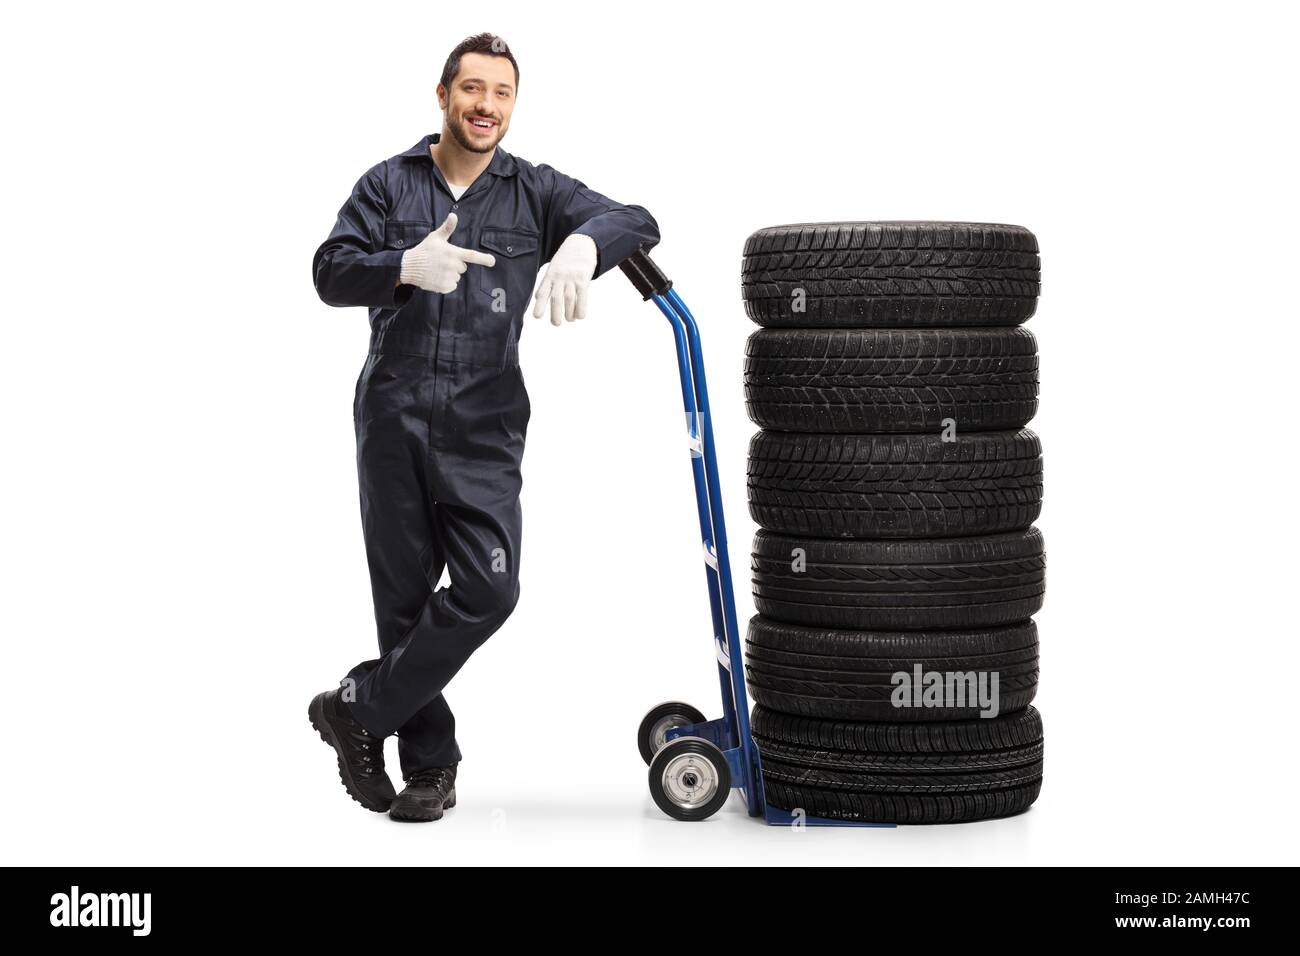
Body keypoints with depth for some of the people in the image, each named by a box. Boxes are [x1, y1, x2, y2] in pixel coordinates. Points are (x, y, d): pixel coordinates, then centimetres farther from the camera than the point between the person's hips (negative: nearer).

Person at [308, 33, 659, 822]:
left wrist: (582, 244, -30)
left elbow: (637, 223, -7)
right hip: (394, 421, 0)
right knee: (405, 596, 5)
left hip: (485, 428, 0)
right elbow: (331, 273, -4)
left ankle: (359, 710, 7)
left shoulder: (536, 192, 6)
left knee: (487, 590, -12)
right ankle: (431, 766, 19)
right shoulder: (388, 185, 7)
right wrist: (407, 267, -25)